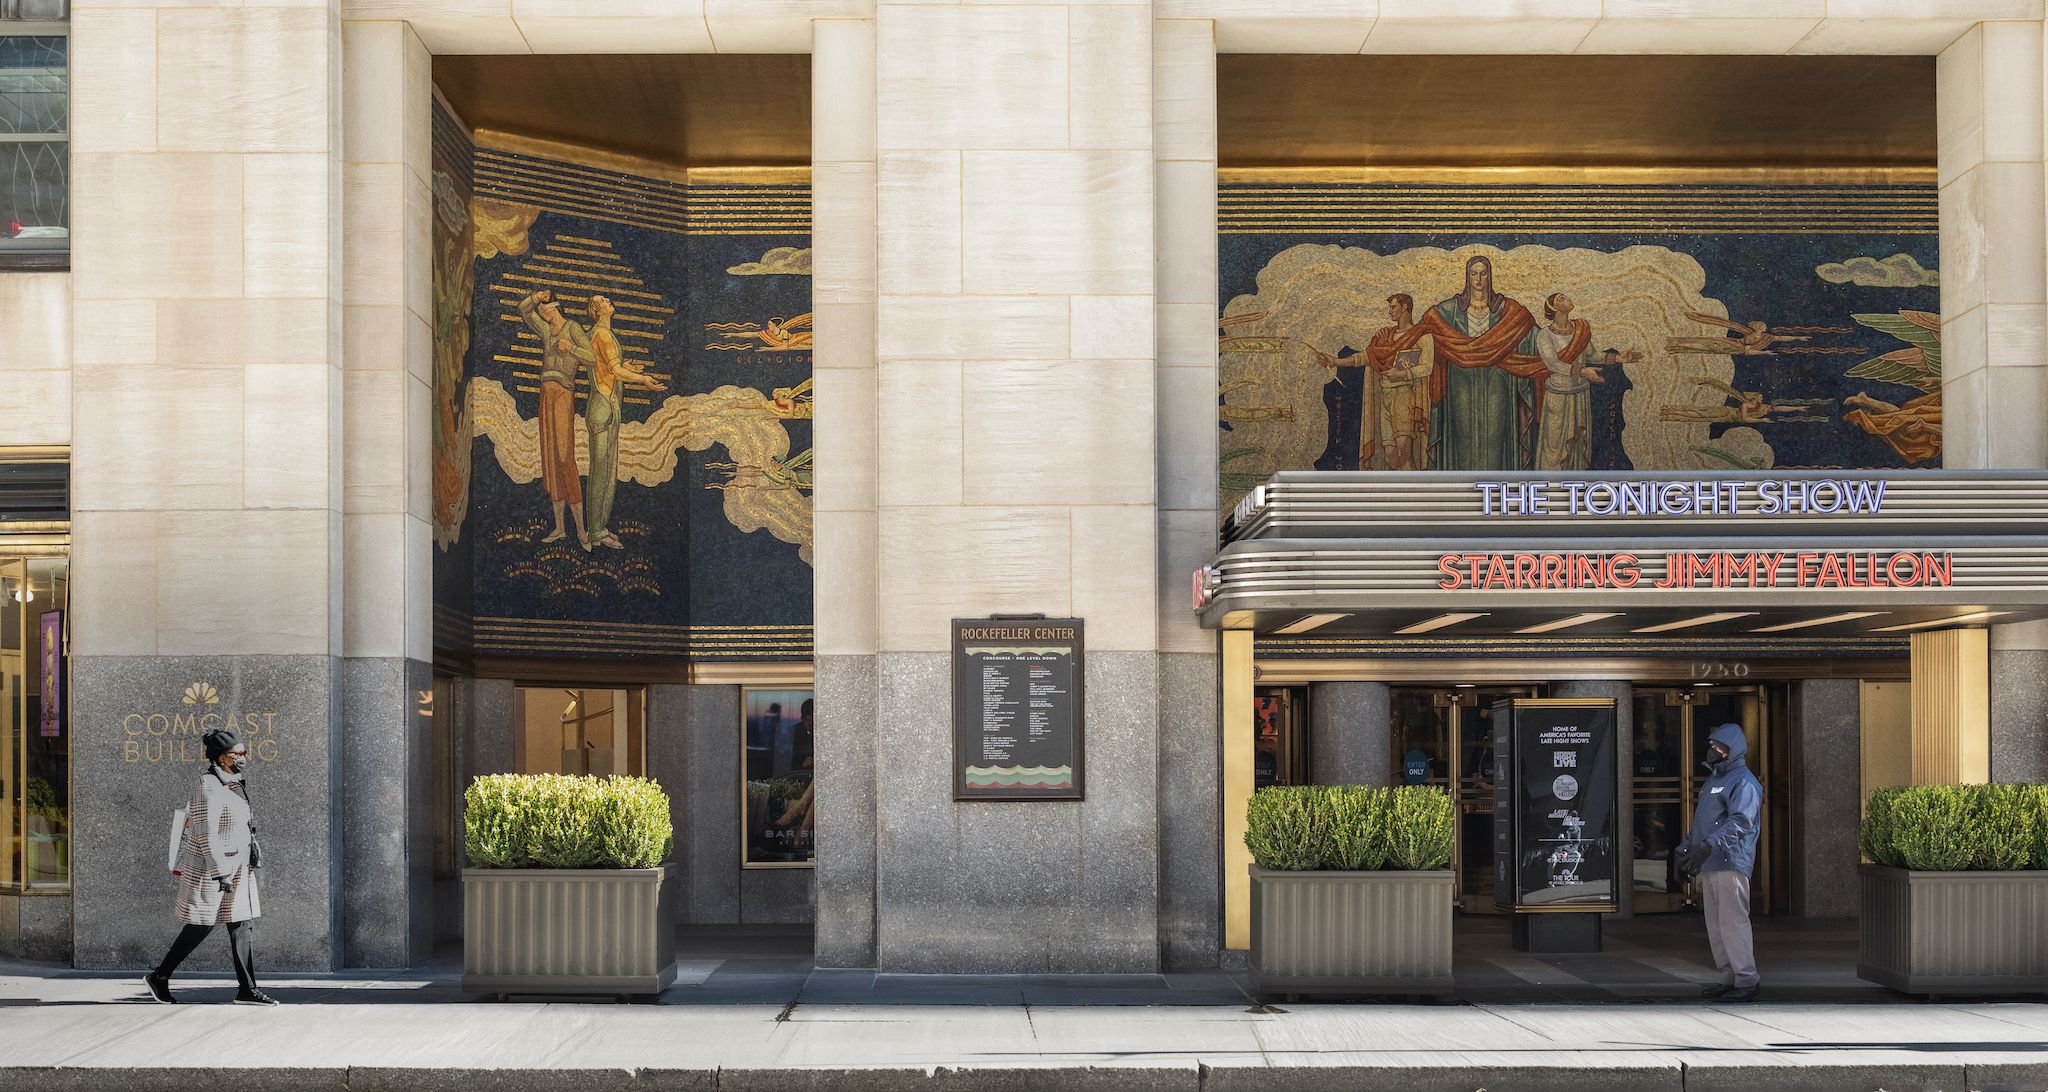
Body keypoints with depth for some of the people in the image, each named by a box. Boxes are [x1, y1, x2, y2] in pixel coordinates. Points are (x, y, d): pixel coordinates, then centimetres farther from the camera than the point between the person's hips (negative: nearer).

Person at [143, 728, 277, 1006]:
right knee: (201, 926, 0)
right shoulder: (209, 789, -18)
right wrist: (221, 873, -23)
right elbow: (207, 835, -21)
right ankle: (159, 977, 15)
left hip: (235, 869, 9)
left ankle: (247, 990, 4)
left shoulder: (232, 785, 11)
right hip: (210, 869, -9)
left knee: (241, 926, 4)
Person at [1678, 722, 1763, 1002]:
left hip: (1731, 863, -10)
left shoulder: (1743, 782, -9)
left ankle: (1746, 981, -10)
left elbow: (1740, 822, -22)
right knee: (1715, 925, 11)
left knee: (1733, 921, -12)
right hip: (1709, 864, 10)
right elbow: (1700, 822, 30)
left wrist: (1709, 845, -30)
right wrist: (1686, 848, 21)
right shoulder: (1713, 781, 23)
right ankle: (1728, 977, 17)